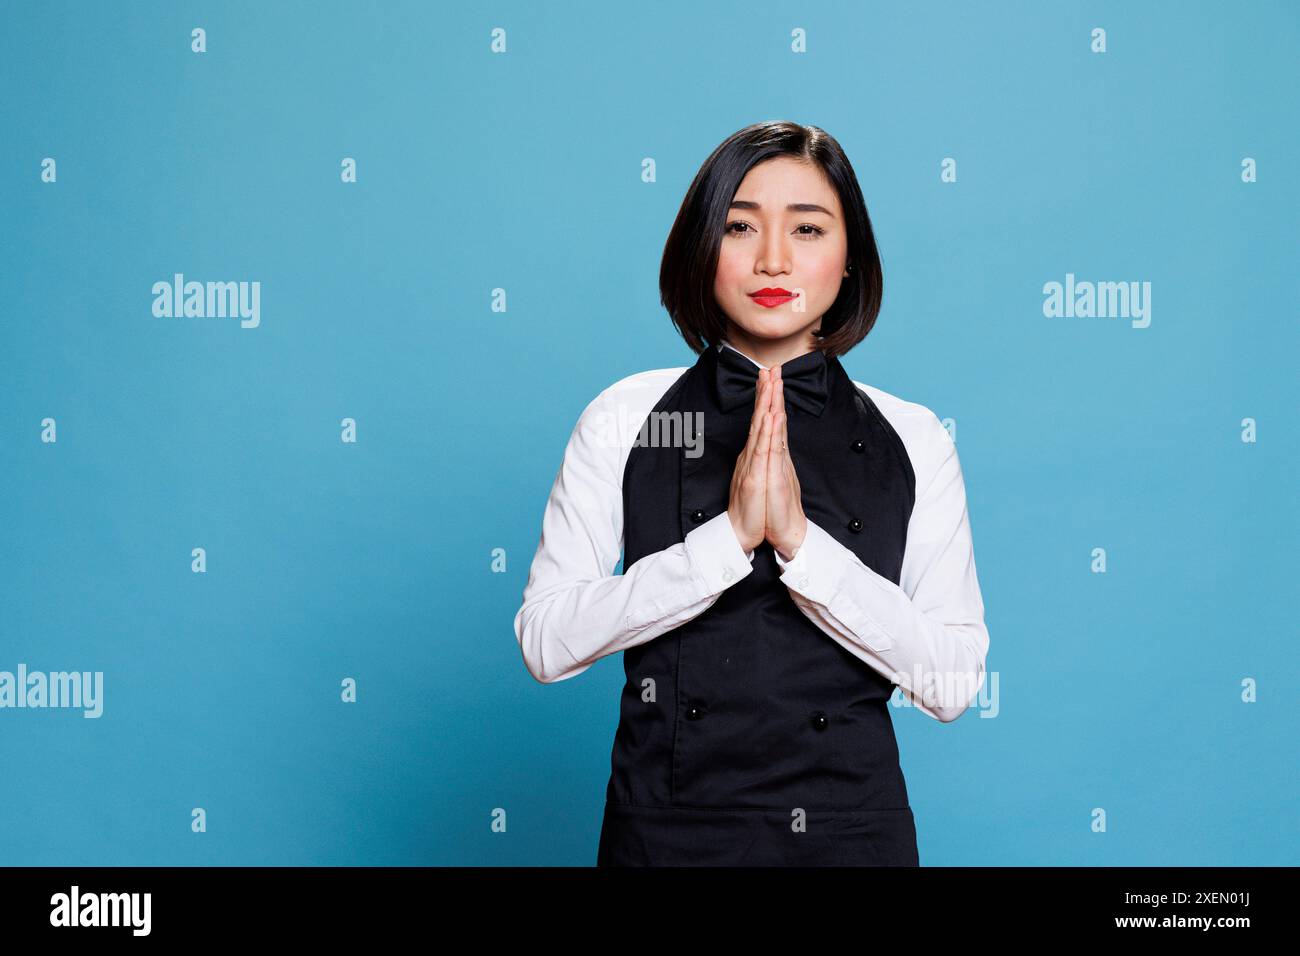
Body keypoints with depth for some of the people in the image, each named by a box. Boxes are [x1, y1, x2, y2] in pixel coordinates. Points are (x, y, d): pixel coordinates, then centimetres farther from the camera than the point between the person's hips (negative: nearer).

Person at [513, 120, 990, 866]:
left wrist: (799, 540, -19)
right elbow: (546, 643, -11)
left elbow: (954, 684, -9)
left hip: (850, 829, 1)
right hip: (666, 825, 0)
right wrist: (730, 537, -20)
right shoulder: (625, 419, -3)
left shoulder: (912, 440, -2)